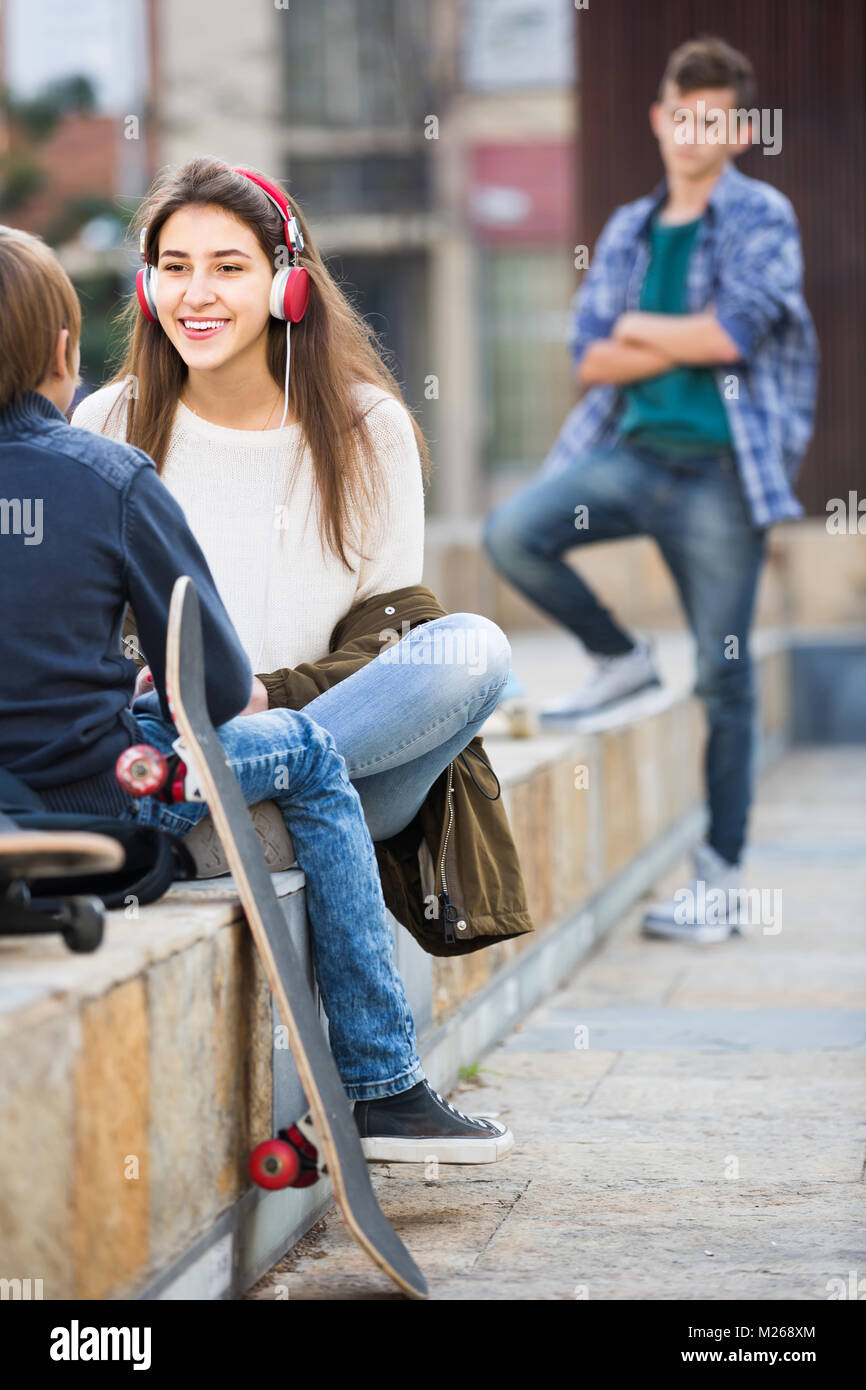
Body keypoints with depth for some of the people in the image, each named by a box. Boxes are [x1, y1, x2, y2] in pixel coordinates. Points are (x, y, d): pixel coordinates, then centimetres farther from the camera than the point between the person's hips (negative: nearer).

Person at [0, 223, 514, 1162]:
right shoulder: (111, 478, -11)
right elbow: (218, 686, -7)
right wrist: (166, 708, 16)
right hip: (93, 794, -6)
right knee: (308, 753, 16)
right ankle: (382, 1088, 15)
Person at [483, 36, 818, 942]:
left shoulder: (762, 218, 0)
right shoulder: (629, 230, 14)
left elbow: (734, 333, -15)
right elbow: (590, 356, 5)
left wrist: (642, 330, -1)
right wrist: (689, 341, -8)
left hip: (720, 469, -4)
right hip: (632, 452, 4)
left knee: (723, 676, -2)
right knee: (512, 535, -19)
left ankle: (719, 878, 7)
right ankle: (620, 661, 7)